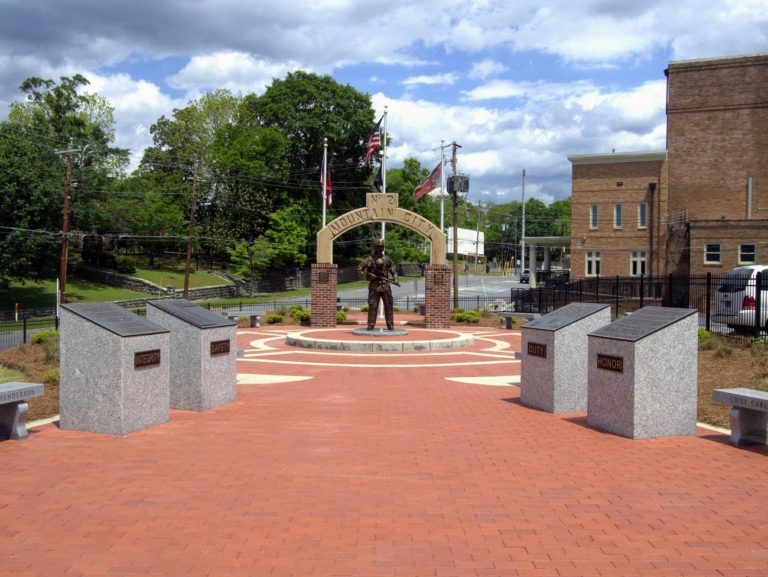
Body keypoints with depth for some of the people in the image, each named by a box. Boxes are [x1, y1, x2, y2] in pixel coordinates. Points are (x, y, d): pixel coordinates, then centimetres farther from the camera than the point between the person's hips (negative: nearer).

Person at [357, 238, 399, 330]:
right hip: (374, 286, -3)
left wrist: (395, 278, 7)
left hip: (385, 286, 3)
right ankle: (371, 325, 1)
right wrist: (368, 276, -12)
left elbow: (393, 269, 19)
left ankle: (390, 325, 6)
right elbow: (359, 269, -3)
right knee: (372, 306, -3)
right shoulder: (369, 259, -3)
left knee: (388, 306, 2)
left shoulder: (386, 259, 7)